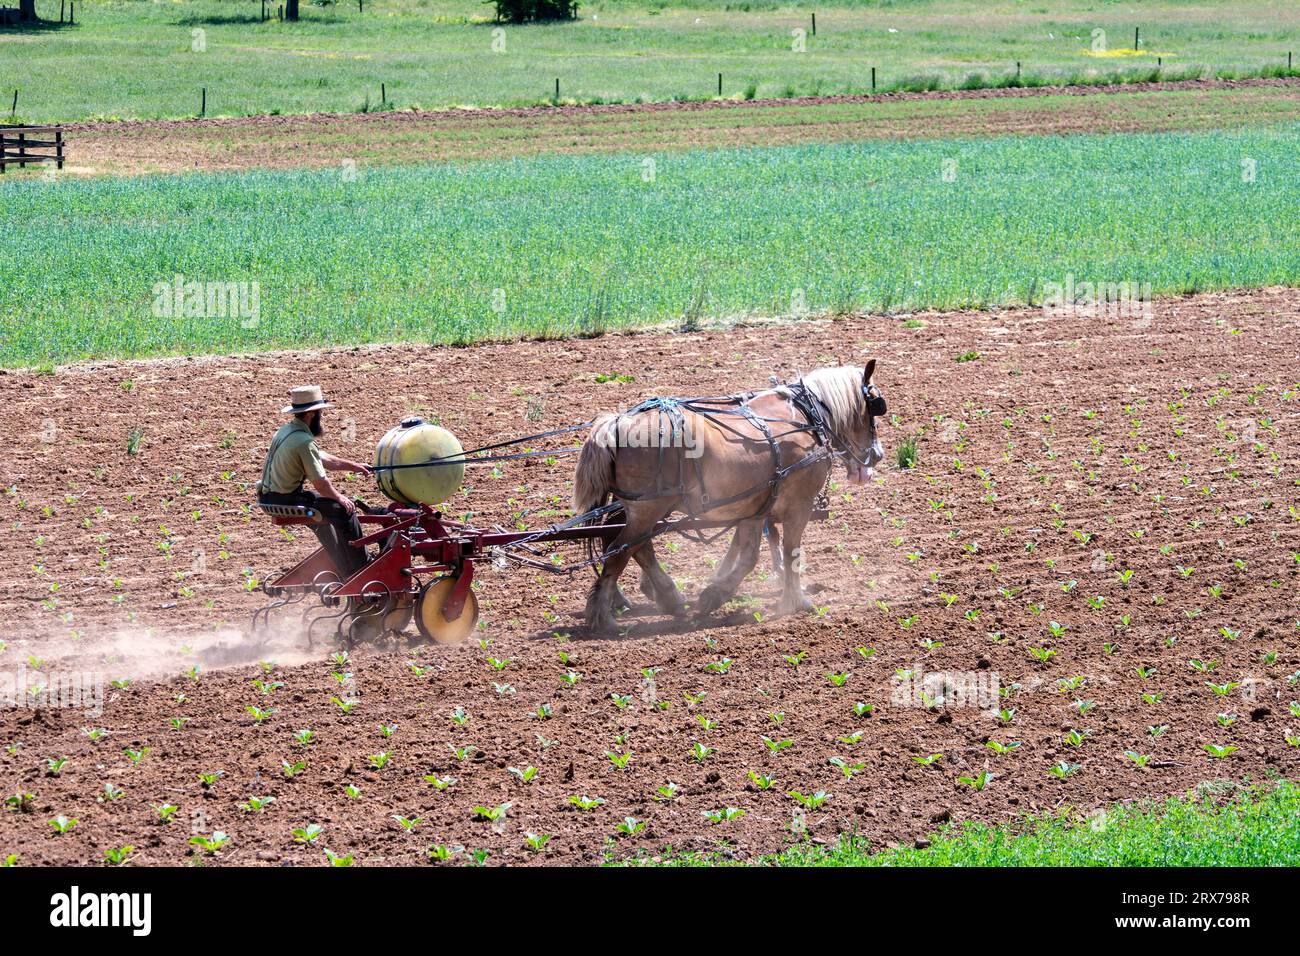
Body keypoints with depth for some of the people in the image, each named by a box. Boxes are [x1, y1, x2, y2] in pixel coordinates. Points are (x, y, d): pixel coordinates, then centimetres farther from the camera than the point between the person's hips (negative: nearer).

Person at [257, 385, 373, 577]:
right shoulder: (304, 441, -21)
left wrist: (352, 466, 24)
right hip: (285, 500, -10)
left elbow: (321, 458, 21)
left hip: (268, 497, 10)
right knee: (344, 509, -2)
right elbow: (321, 483, -19)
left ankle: (344, 569, 37)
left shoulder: (286, 431, 10)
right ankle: (360, 572, 9)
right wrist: (341, 498, -2)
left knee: (322, 508, 30)